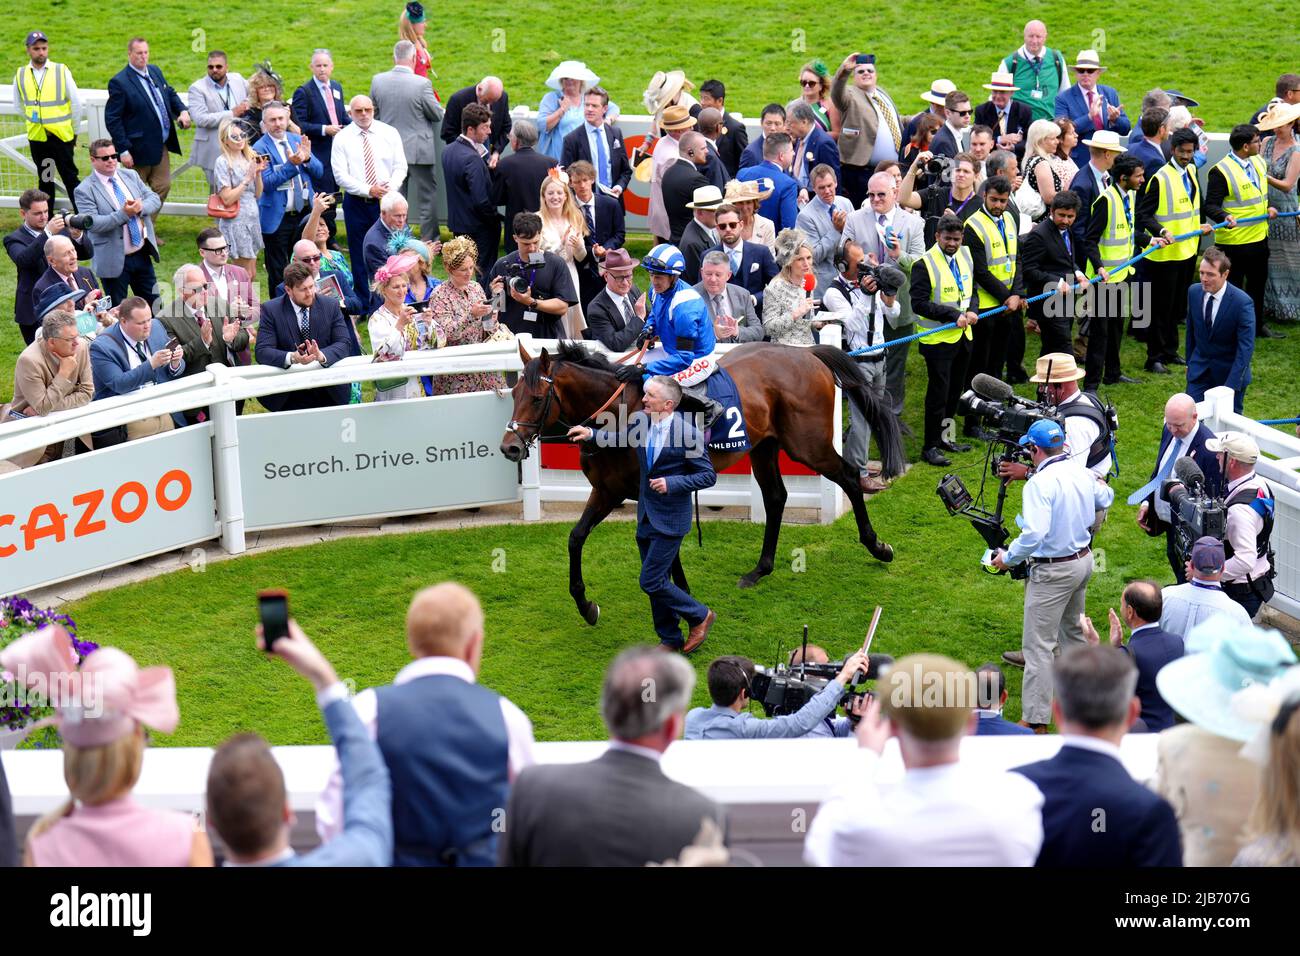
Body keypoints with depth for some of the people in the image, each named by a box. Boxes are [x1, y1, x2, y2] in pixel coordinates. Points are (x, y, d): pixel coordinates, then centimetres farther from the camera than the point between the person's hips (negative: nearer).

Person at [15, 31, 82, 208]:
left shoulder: (61, 71, -6)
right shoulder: (21, 75, 1)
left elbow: (76, 103, -1)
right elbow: (19, 105, 16)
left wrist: (74, 131, 2)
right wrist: (34, 121, 13)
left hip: (61, 135, -3)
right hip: (37, 137, 3)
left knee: (70, 177, -1)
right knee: (44, 180, 11)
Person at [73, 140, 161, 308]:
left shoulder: (131, 175, 8)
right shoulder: (85, 190, -10)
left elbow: (155, 199, 6)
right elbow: (92, 223, -21)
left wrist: (141, 206, -16)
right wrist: (123, 214, -29)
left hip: (142, 253, 5)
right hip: (115, 261, -5)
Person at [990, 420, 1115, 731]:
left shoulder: (1040, 483, -24)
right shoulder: (1082, 473, 1)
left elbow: (1033, 535, -30)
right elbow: (1105, 499, 23)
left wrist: (1007, 557, -14)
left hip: (1053, 570, -9)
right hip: (1084, 560, 9)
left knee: (1038, 644, -3)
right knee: (1072, 630, 27)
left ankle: (1036, 722, -3)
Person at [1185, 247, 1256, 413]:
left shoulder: (1242, 302, -22)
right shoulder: (1194, 291, -6)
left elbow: (1245, 348, -22)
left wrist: (1231, 386, -27)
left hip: (1230, 371, -4)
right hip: (1199, 368, 4)